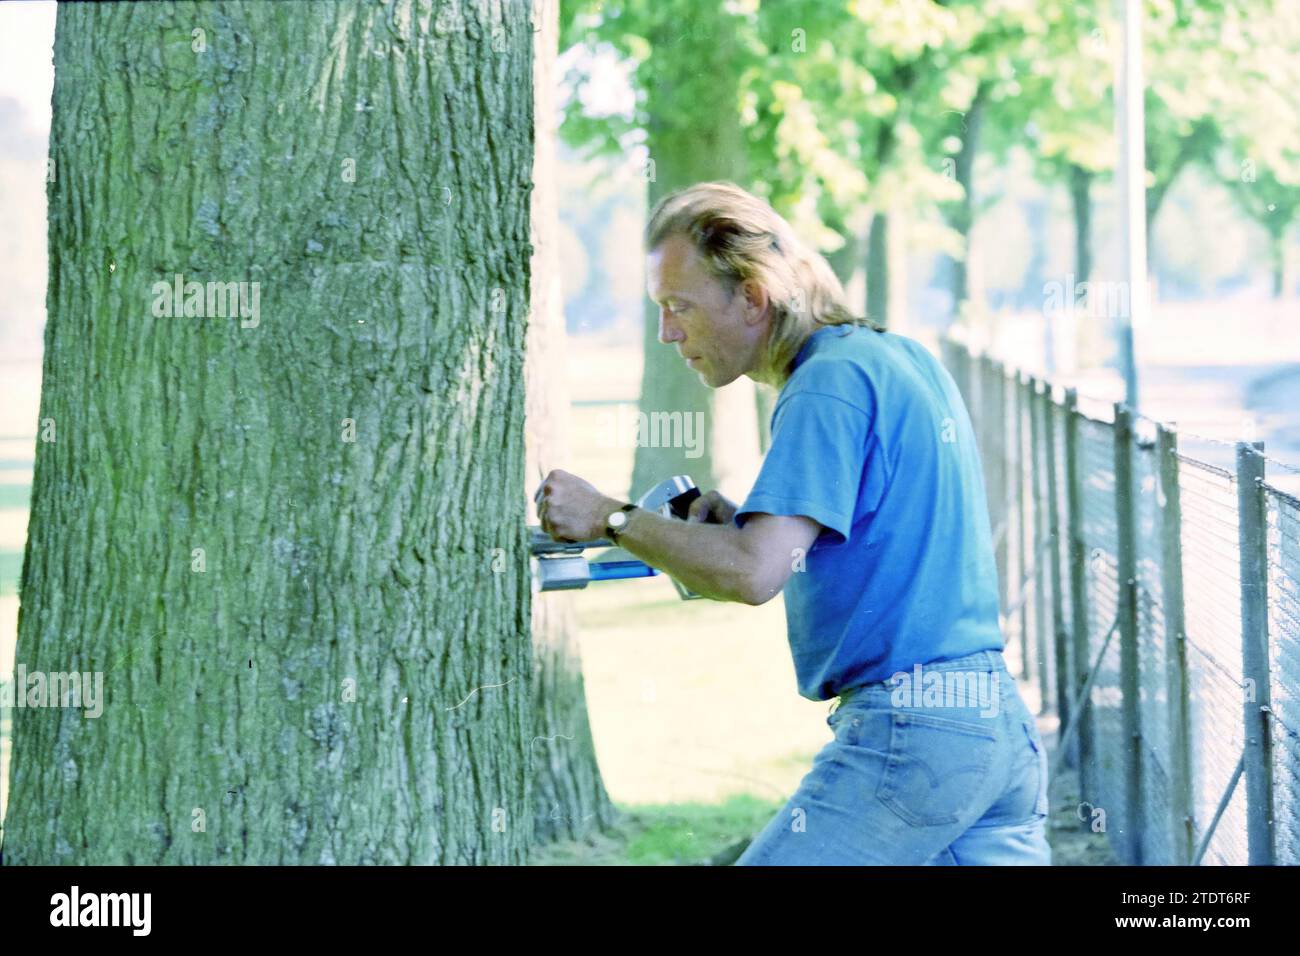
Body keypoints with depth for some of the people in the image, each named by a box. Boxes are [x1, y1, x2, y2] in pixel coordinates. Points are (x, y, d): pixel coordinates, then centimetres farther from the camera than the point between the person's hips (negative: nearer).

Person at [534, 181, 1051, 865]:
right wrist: (742, 526, 11)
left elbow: (754, 573, -22)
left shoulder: (829, 383, -13)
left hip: (907, 733, -10)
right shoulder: (905, 358, 16)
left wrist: (610, 518, -11)